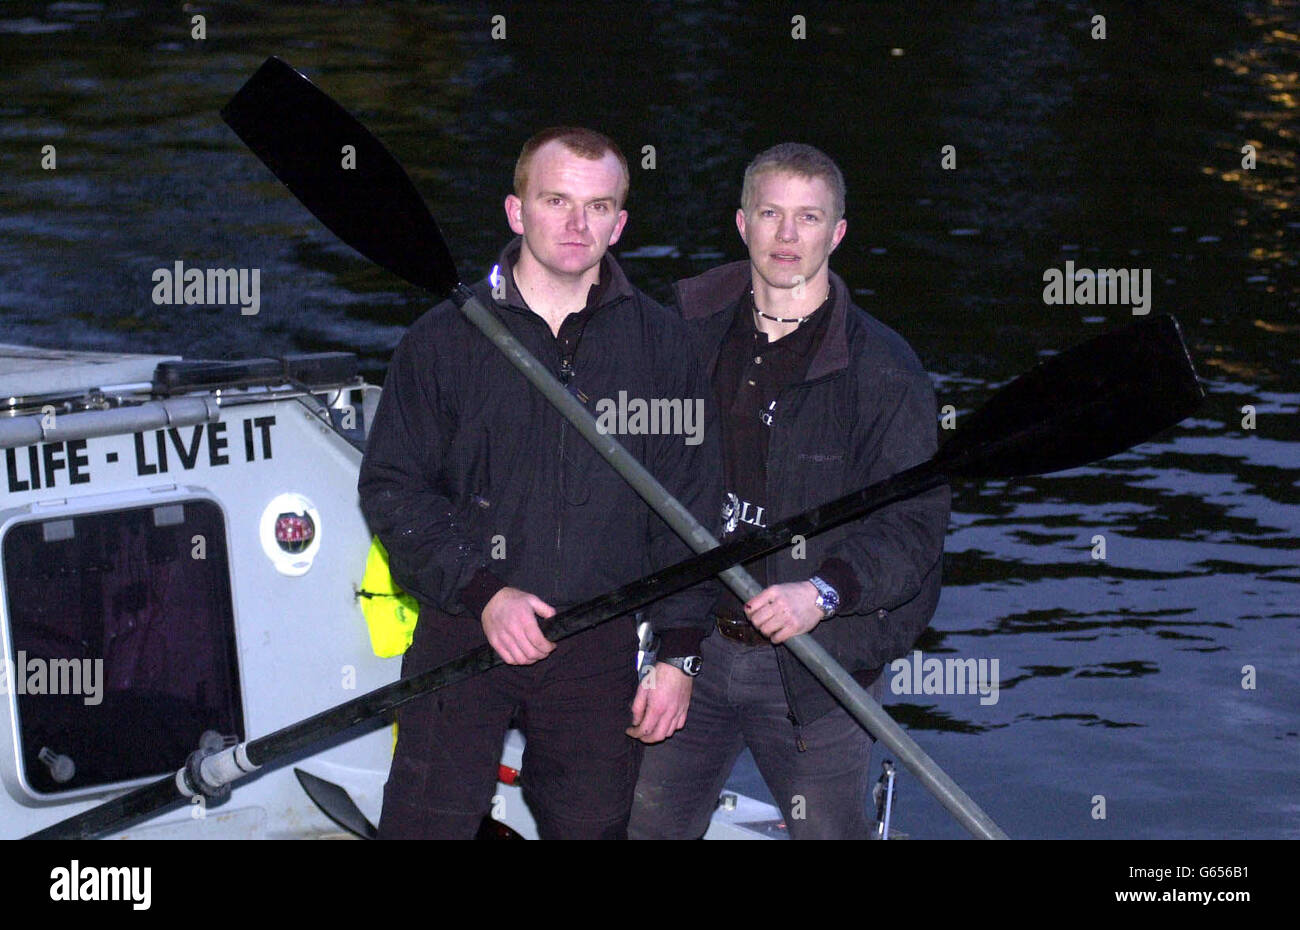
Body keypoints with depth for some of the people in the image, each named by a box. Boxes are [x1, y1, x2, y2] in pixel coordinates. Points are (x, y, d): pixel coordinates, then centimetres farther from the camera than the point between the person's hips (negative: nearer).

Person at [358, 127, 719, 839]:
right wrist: (483, 592, -13)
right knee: (426, 822, -4)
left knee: (591, 824, 6)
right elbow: (390, 488, 0)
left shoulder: (662, 344, 6)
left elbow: (689, 506, 7)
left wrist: (677, 653, 1)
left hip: (603, 647, 1)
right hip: (462, 638, -1)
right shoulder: (443, 339, 2)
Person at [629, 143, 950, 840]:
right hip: (694, 647, 4)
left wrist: (824, 592, -26)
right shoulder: (691, 332, 6)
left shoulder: (884, 368, -7)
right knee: (649, 825, 10)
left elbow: (915, 523, -12)